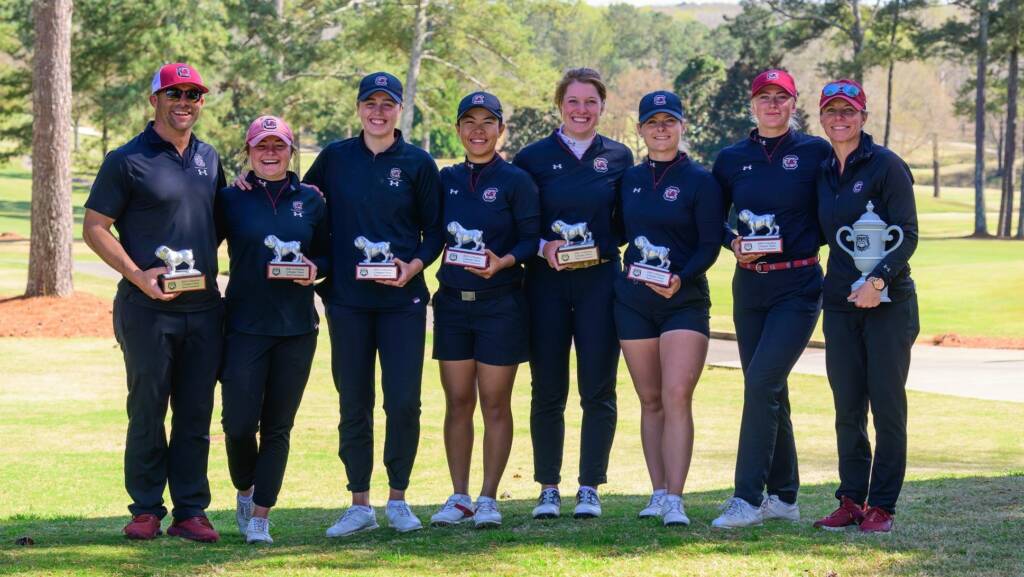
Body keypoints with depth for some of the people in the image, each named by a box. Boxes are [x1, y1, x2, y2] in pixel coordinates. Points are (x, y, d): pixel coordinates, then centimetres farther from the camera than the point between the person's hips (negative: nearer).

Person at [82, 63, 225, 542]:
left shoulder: (209, 158, 13)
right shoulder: (127, 161, -4)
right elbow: (94, 228, -5)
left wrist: (207, 265, 8)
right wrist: (138, 276, -16)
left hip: (204, 307, 5)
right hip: (148, 309, -5)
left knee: (196, 413, 6)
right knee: (147, 412, 2)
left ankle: (191, 511, 13)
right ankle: (146, 511, 11)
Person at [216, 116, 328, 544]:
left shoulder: (310, 200, 8)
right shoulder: (230, 199, 3)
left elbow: (327, 252, 13)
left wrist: (315, 267, -7)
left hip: (297, 328, 2)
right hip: (244, 326, -2)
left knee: (278, 426, 4)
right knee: (239, 423, -6)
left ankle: (260, 517, 11)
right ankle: (245, 490, 24)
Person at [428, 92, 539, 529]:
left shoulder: (516, 181, -3)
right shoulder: (447, 180, 9)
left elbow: (532, 239, -6)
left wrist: (504, 261, -22)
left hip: (500, 302, -4)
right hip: (452, 301, 4)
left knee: (495, 404, 1)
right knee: (458, 402, 6)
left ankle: (488, 499, 9)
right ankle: (459, 497, 13)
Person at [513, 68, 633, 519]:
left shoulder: (618, 157, 7)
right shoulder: (533, 158, 4)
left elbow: (627, 223, 12)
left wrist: (602, 245, -6)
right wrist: (542, 246, -12)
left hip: (600, 281, 1)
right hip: (546, 282, 0)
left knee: (598, 390, -1)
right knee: (547, 390, 2)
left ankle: (590, 489, 7)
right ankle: (548, 489, 10)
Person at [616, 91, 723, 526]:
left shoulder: (700, 180, -2)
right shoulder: (630, 179, 11)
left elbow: (710, 245, -7)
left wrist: (681, 278, -21)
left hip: (685, 300, -4)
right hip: (633, 299, 4)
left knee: (677, 396, -15)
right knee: (650, 401, 7)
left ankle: (674, 500, -16)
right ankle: (658, 494, 13)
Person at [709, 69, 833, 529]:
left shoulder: (815, 152, -2)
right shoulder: (731, 159, 8)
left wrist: (794, 242, -10)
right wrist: (734, 243, -4)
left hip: (798, 287, -5)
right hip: (749, 286, 5)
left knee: (761, 383, -16)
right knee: (767, 391, 9)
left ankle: (747, 499, -15)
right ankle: (783, 496, 19)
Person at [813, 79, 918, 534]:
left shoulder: (886, 165, -6)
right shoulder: (822, 173, 12)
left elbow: (907, 235, -11)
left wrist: (879, 280, -24)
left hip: (888, 301, -5)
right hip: (840, 303, 6)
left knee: (887, 406, -2)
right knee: (847, 408, 5)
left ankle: (881, 506, 3)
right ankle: (850, 500, 11)